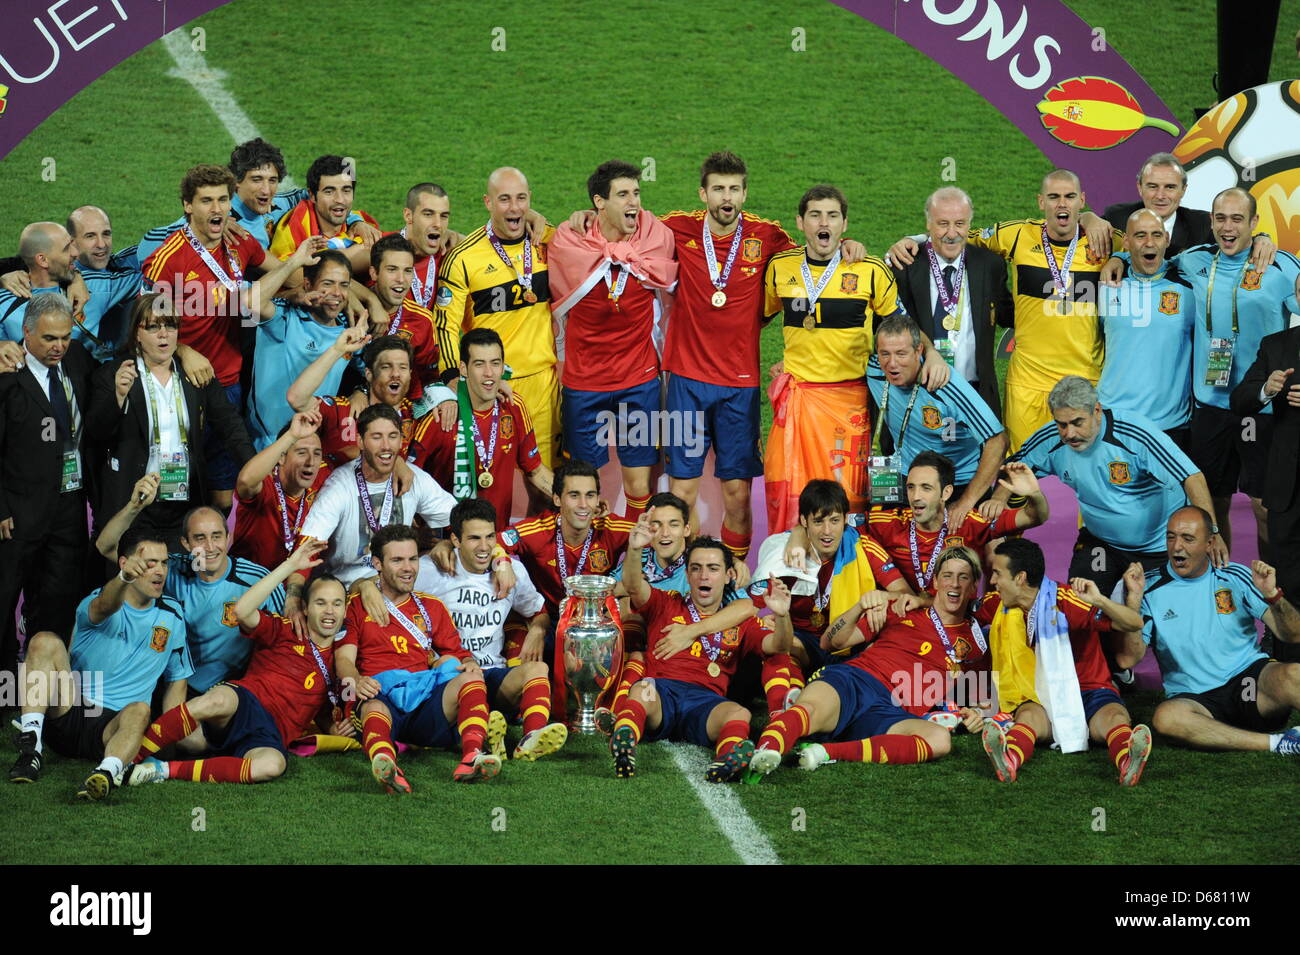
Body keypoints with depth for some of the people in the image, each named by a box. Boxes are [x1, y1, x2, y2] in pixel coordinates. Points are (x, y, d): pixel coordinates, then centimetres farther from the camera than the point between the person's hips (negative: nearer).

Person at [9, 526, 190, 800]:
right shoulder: (95, 602, -4)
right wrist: (124, 578, -56)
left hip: (115, 726, 1)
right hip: (67, 714, -1)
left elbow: (177, 681, 17)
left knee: (139, 710, -34)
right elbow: (105, 606, -31)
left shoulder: (172, 617, 9)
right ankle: (30, 748, -29)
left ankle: (108, 771, -64)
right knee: (45, 642, -22)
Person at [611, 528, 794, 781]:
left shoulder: (740, 623, 26)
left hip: (706, 701, 1)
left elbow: (777, 647, 10)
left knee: (739, 713, -34)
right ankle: (623, 750, -64)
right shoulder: (666, 604, 24)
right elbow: (633, 586, 5)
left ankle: (728, 762, -65)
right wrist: (635, 550, -17)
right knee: (642, 691, -37)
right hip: (662, 690, -1)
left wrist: (781, 616, -13)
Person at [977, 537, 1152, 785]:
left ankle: (1128, 763, -68)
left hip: (1088, 692, -3)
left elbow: (1134, 623, -21)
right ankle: (1009, 761, -66)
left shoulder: (1064, 601, -14)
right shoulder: (998, 605, 4)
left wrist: (1100, 601, -36)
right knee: (1029, 715, -33)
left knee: (1115, 718, -35)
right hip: (1040, 699, 3)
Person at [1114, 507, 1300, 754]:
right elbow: (1128, 659, -5)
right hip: (1192, 697, 0)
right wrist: (1134, 601, -15)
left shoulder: (1236, 577, 6)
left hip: (1250, 679, 0)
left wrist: (1273, 595, -16)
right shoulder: (1151, 589, 4)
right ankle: (1277, 743, -31)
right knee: (1166, 716, -36)